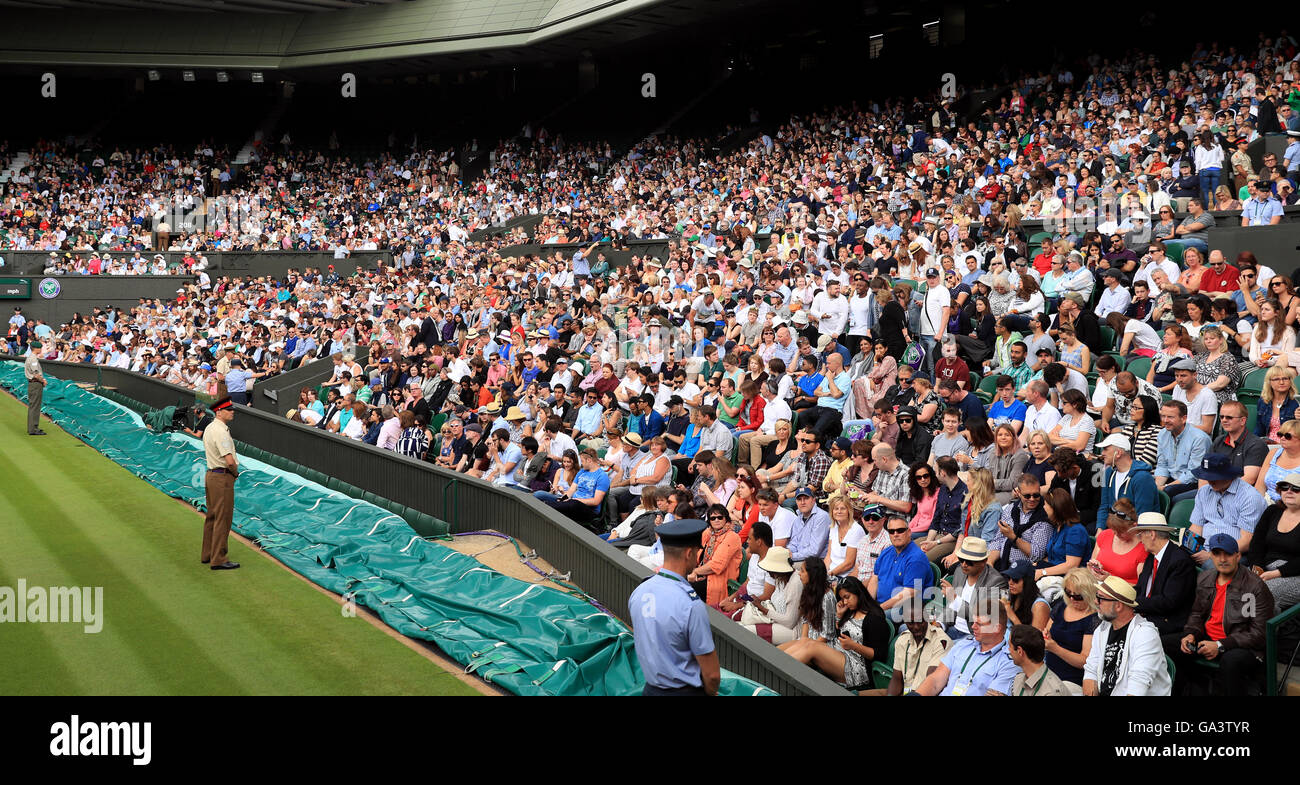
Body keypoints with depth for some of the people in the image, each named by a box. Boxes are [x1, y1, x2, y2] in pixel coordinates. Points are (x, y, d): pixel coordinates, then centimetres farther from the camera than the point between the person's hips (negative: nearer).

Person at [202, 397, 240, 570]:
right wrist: (236, 472, -6)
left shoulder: (209, 428, 13)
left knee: (211, 516, 18)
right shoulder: (220, 431, -19)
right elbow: (230, 460, -26)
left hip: (211, 475, 10)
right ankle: (218, 559, -2)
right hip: (222, 478, -10)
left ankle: (207, 555, 27)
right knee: (222, 519, -5)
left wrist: (232, 471, 11)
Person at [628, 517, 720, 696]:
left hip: (650, 688, 7)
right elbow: (712, 675, -17)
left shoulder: (638, 592, -3)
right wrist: (710, 691, 1)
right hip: (686, 690, -7)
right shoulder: (691, 605, -23)